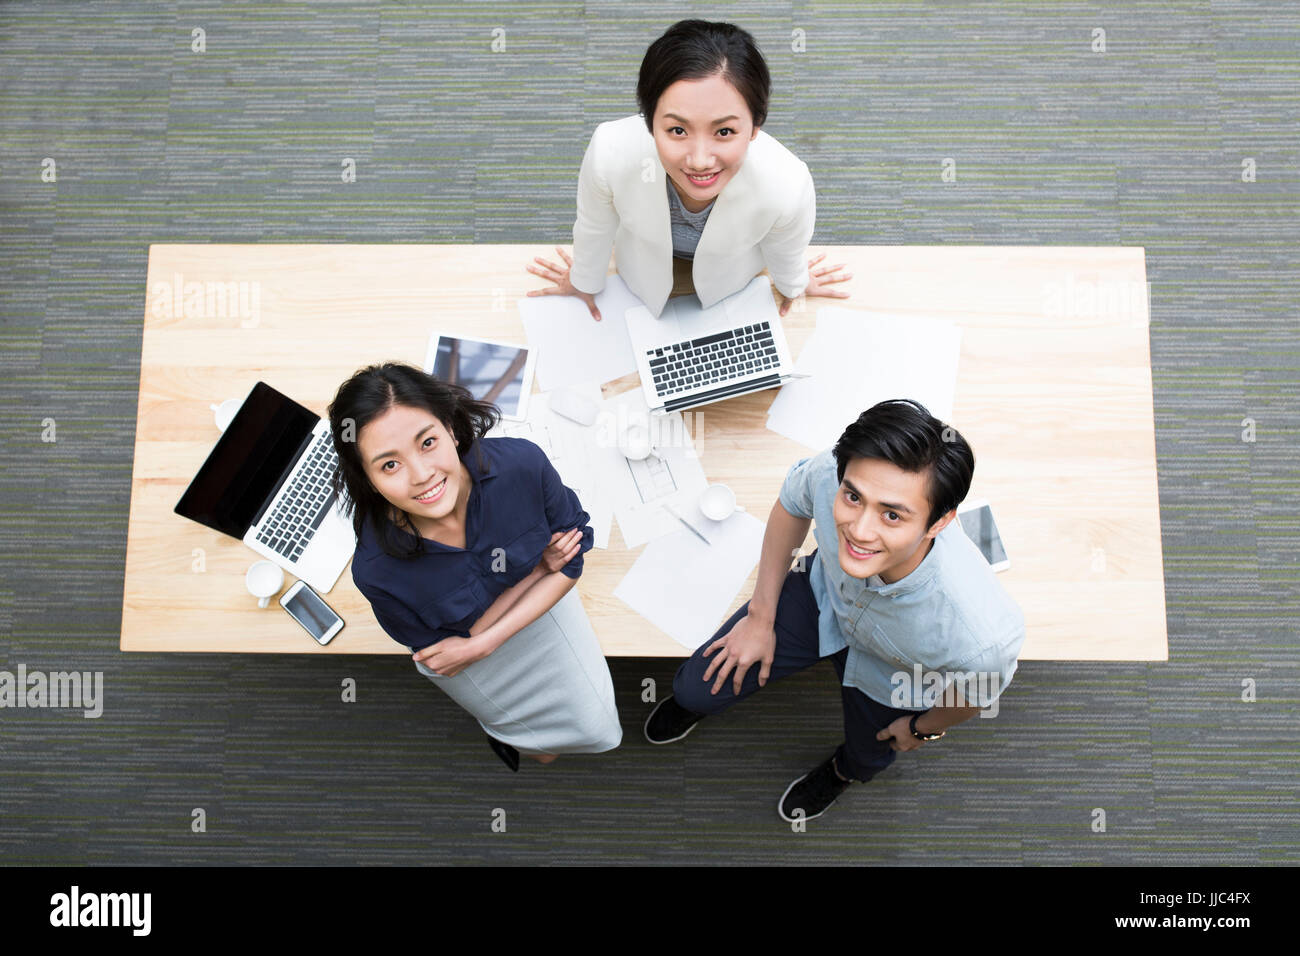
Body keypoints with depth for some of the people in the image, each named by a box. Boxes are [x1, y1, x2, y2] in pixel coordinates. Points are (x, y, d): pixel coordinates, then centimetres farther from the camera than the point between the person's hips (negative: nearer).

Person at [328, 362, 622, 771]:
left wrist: (481, 645, -29)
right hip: (455, 644, -1)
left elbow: (571, 560, -20)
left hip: (539, 598, 2)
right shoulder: (375, 569, -38)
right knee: (543, 746, 12)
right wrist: (539, 567, -27)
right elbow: (441, 652, -22)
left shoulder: (522, 464, -36)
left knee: (597, 729, 11)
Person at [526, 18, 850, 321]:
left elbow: (786, 251, -15)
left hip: (732, 274, 1)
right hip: (644, 267, 0)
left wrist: (794, 284, 7)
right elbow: (594, 226, -18)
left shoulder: (789, 188, -42)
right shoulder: (610, 152, -44)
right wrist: (584, 280, 2)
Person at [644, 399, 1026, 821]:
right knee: (696, 688, 8)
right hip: (822, 597, 2)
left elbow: (979, 692, -19)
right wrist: (760, 616, -4)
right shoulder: (830, 473, -41)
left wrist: (923, 729, 4)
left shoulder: (983, 631, -47)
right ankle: (699, 699, 48)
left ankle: (842, 771, 67)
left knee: (867, 760, 27)